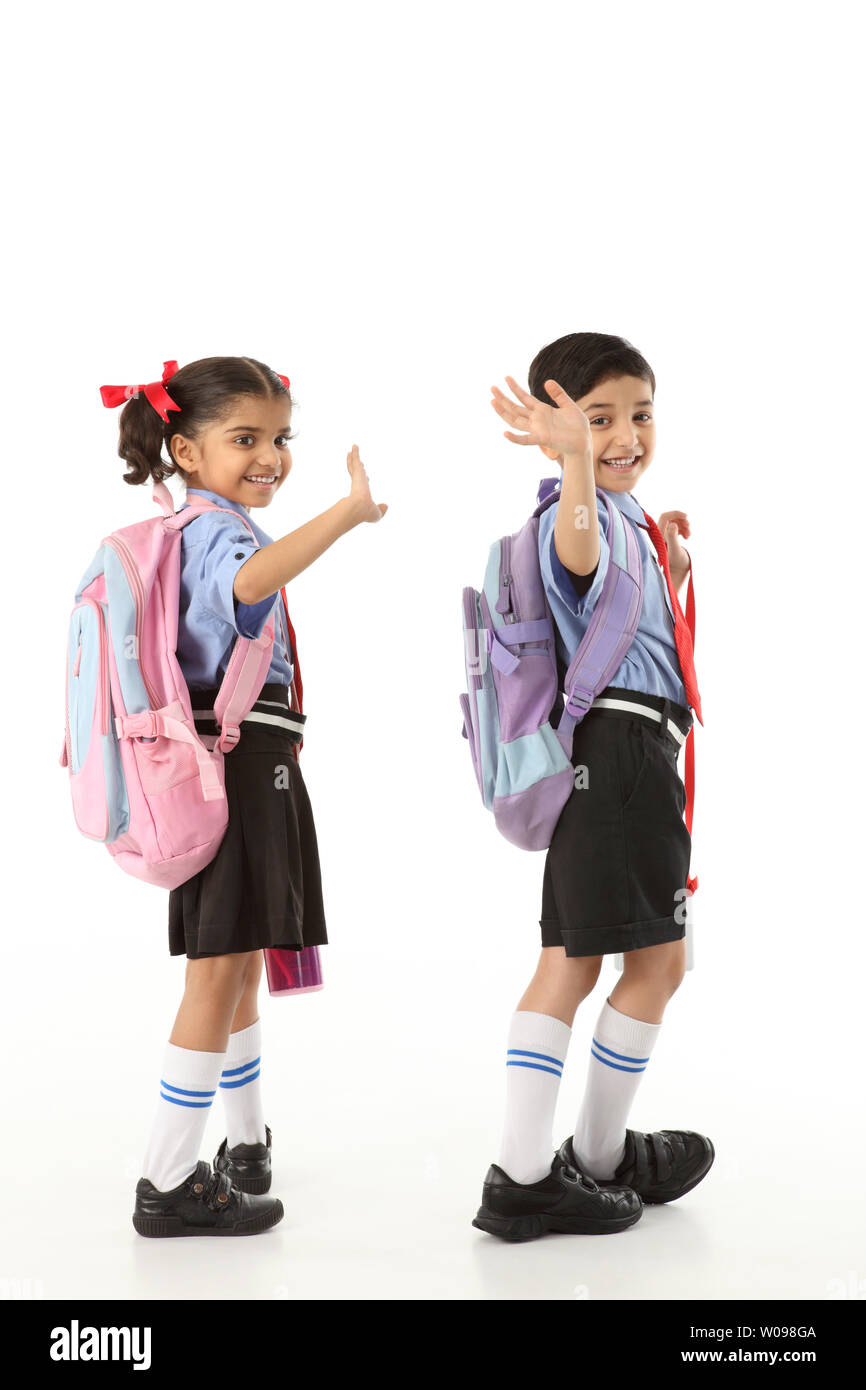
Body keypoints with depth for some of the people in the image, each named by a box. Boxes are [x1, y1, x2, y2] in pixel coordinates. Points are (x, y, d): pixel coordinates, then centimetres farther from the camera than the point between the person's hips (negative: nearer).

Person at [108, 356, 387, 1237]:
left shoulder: (194, 529, 19)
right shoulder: (215, 528, -16)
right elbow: (251, 577, -39)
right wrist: (349, 511, -43)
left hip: (245, 766, 11)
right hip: (237, 762, -11)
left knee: (238, 963, 19)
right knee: (219, 968, -8)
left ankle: (247, 1141, 33)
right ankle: (167, 1183, -2)